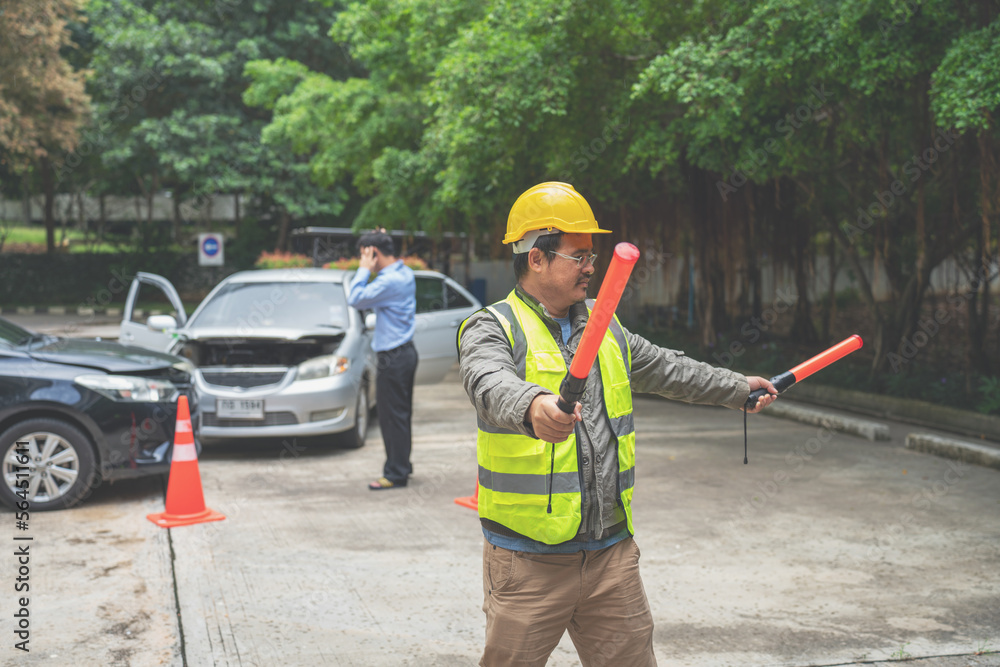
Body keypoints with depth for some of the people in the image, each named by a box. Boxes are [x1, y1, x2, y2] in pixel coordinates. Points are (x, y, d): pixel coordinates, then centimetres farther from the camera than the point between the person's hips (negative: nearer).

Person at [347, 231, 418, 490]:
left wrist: (365, 269, -10)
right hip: (406, 351, 10)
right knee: (401, 414, 17)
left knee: (392, 416, -3)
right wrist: (368, 271, 8)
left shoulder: (389, 281, -21)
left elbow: (355, 298, -19)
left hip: (393, 357, -10)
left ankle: (396, 474, 3)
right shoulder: (405, 274, 10)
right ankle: (403, 464, 27)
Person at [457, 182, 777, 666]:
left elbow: (666, 370, 30)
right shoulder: (492, 329, -7)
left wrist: (739, 388, 38)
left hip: (612, 553, 6)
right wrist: (533, 407, -52)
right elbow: (491, 384, -30)